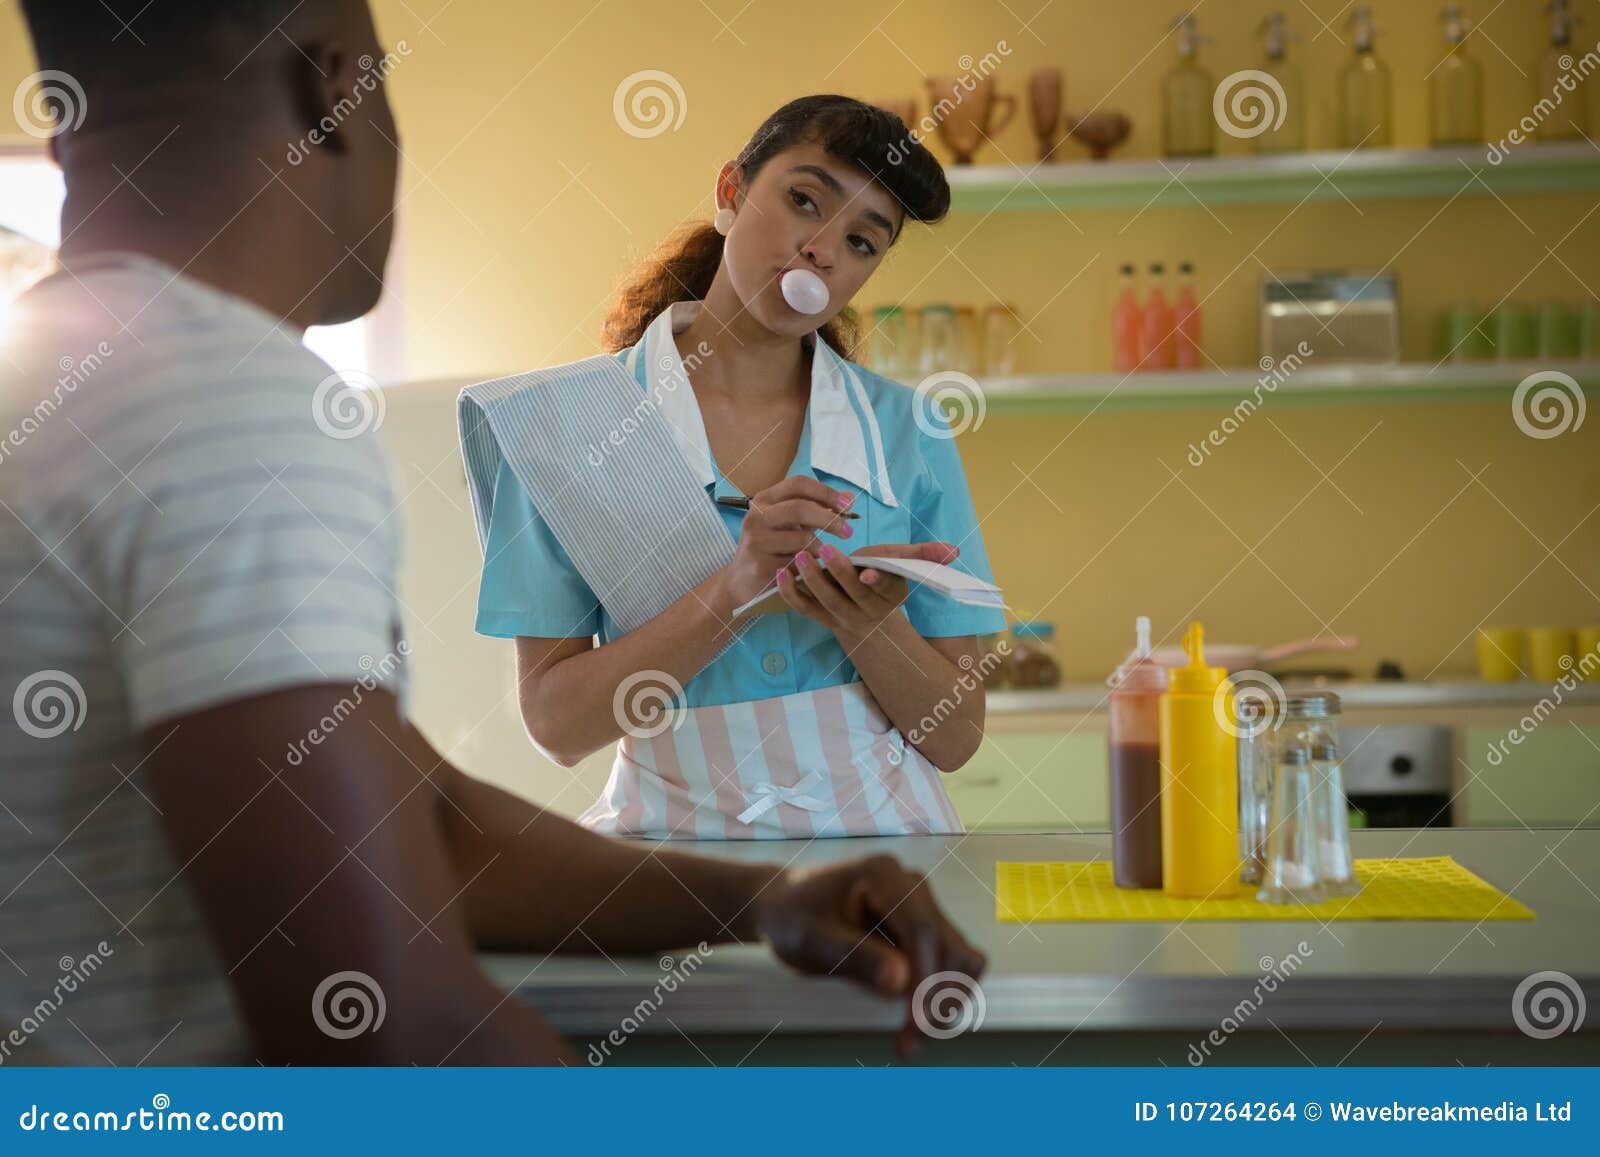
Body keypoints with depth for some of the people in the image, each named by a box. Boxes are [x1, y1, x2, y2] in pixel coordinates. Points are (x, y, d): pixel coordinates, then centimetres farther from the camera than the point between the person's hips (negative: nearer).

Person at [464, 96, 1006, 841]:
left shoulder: (907, 430, 5)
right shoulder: (569, 415, 0)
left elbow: (954, 737, 4)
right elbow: (556, 723, -6)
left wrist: (870, 625, -14)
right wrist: (736, 589, -17)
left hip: (877, 836, 1)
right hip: (677, 837, 0)